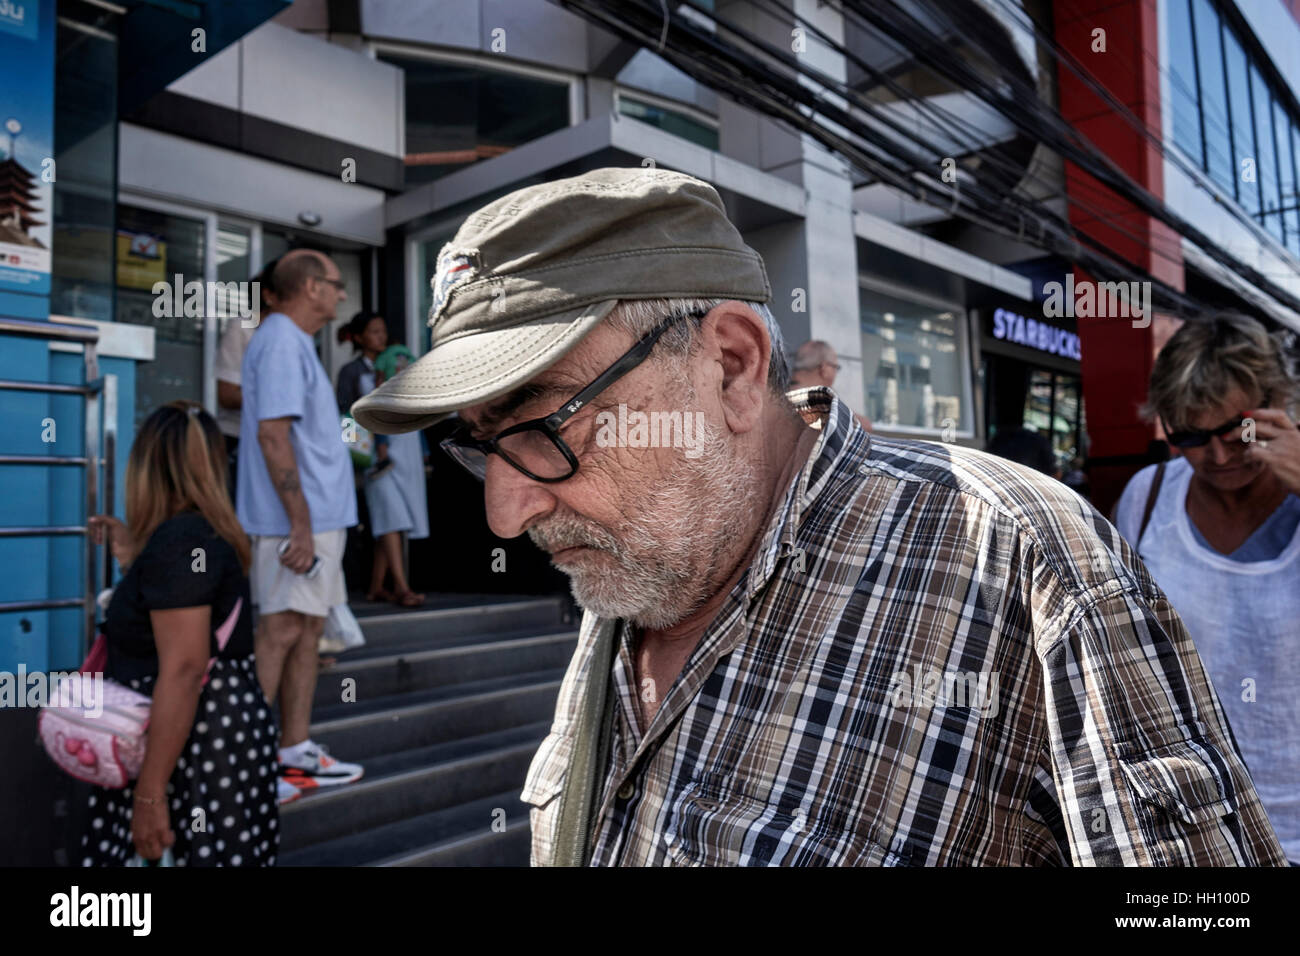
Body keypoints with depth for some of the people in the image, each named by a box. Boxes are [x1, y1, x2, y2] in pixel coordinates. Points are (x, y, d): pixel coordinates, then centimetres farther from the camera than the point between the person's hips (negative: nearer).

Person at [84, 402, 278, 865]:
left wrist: (150, 794, -22)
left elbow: (183, 669, -24)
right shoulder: (203, 532, 11)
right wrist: (132, 560, 21)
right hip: (202, 742, 10)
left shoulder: (179, 540, -19)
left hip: (205, 752, -10)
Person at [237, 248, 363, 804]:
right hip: (299, 519, -10)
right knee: (281, 633, -5)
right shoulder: (280, 342, -13)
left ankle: (296, 752, 21)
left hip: (319, 516, 10)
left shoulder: (293, 342, 19)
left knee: (308, 631, 12)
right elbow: (272, 433, -22)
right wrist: (301, 526, -24)